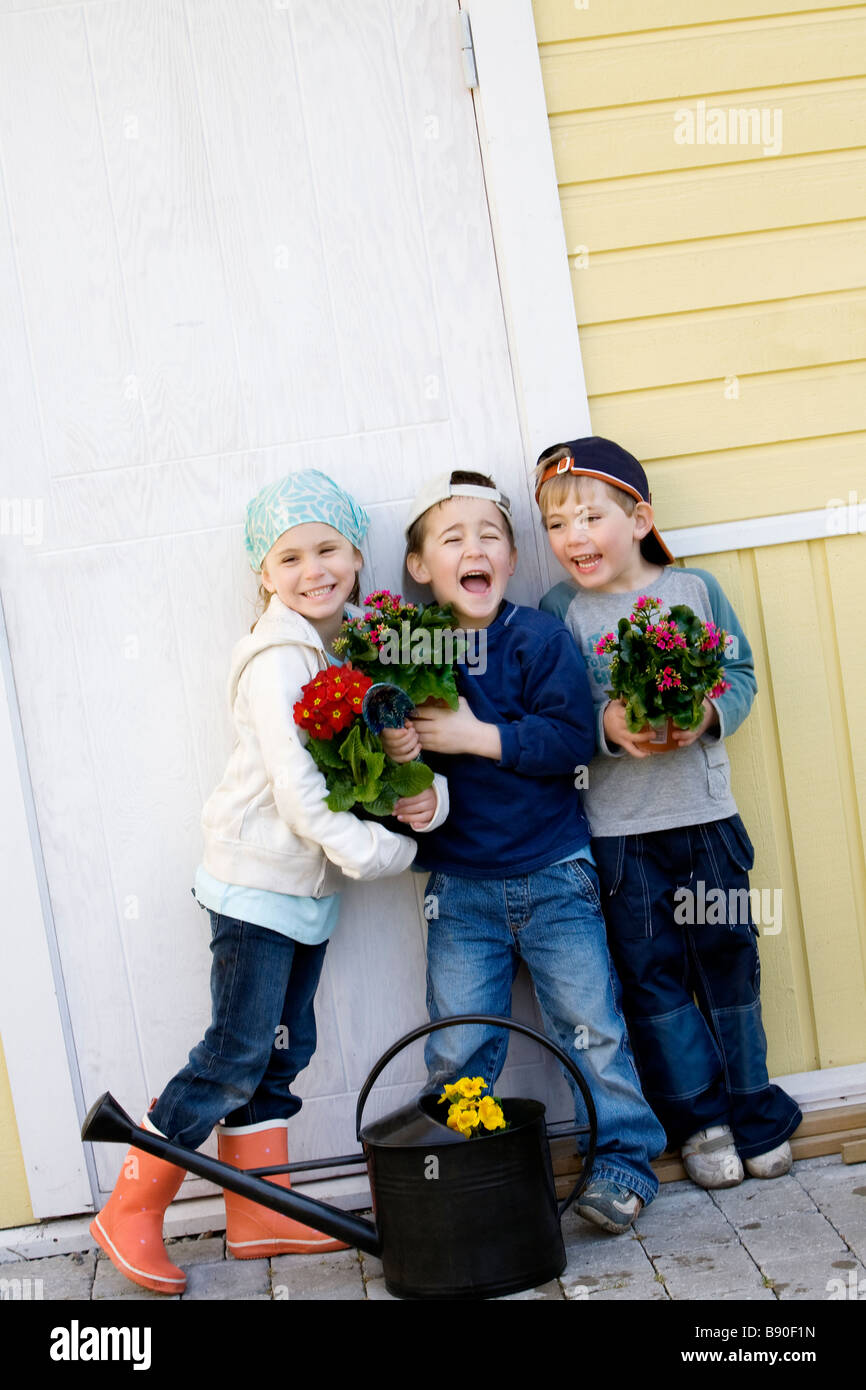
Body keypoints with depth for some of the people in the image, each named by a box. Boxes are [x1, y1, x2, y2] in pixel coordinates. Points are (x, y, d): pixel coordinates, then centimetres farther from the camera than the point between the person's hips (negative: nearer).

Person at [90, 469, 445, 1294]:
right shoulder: (279, 658, -17)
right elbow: (296, 786, -22)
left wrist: (427, 795, -12)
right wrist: (376, 850, -17)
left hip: (309, 886, 8)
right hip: (258, 881, -8)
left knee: (282, 1050, 13)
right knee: (235, 1054, -4)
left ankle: (262, 1214, 25)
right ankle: (130, 1211, 10)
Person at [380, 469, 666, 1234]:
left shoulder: (540, 638, -7)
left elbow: (573, 737, -16)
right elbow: (385, 746, 3)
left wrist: (475, 735, -22)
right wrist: (394, 750, -20)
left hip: (553, 873, -2)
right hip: (460, 885, 2)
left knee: (590, 1021, 5)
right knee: (456, 1048, 8)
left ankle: (624, 1162, 22)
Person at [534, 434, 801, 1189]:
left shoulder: (695, 588, 2)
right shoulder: (559, 610, -1)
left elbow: (741, 675, 4)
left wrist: (708, 713, -15)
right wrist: (606, 725, -22)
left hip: (706, 815, 1)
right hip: (617, 828, -1)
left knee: (728, 956, 9)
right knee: (652, 971, 5)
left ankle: (754, 1111, 27)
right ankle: (698, 1118, 21)